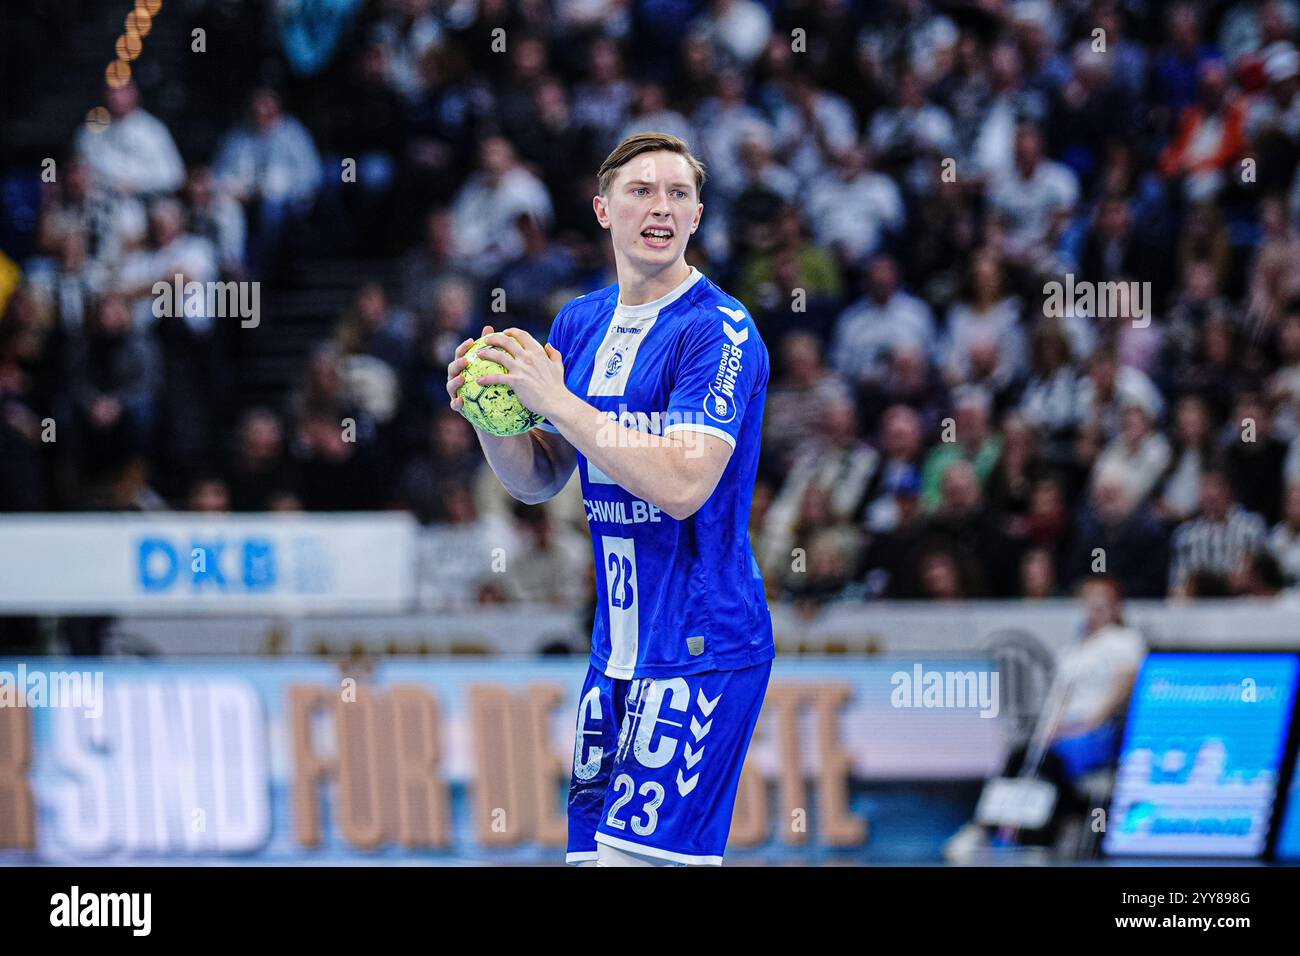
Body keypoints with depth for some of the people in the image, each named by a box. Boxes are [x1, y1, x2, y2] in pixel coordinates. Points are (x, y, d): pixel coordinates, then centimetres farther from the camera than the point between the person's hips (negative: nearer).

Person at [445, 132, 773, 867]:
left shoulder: (719, 330, -12)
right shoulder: (580, 324, 11)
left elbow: (683, 486, -22)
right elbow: (539, 482, 15)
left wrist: (555, 401, -20)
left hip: (703, 644, -7)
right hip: (619, 649, 7)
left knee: (635, 853, -14)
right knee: (594, 849, 6)